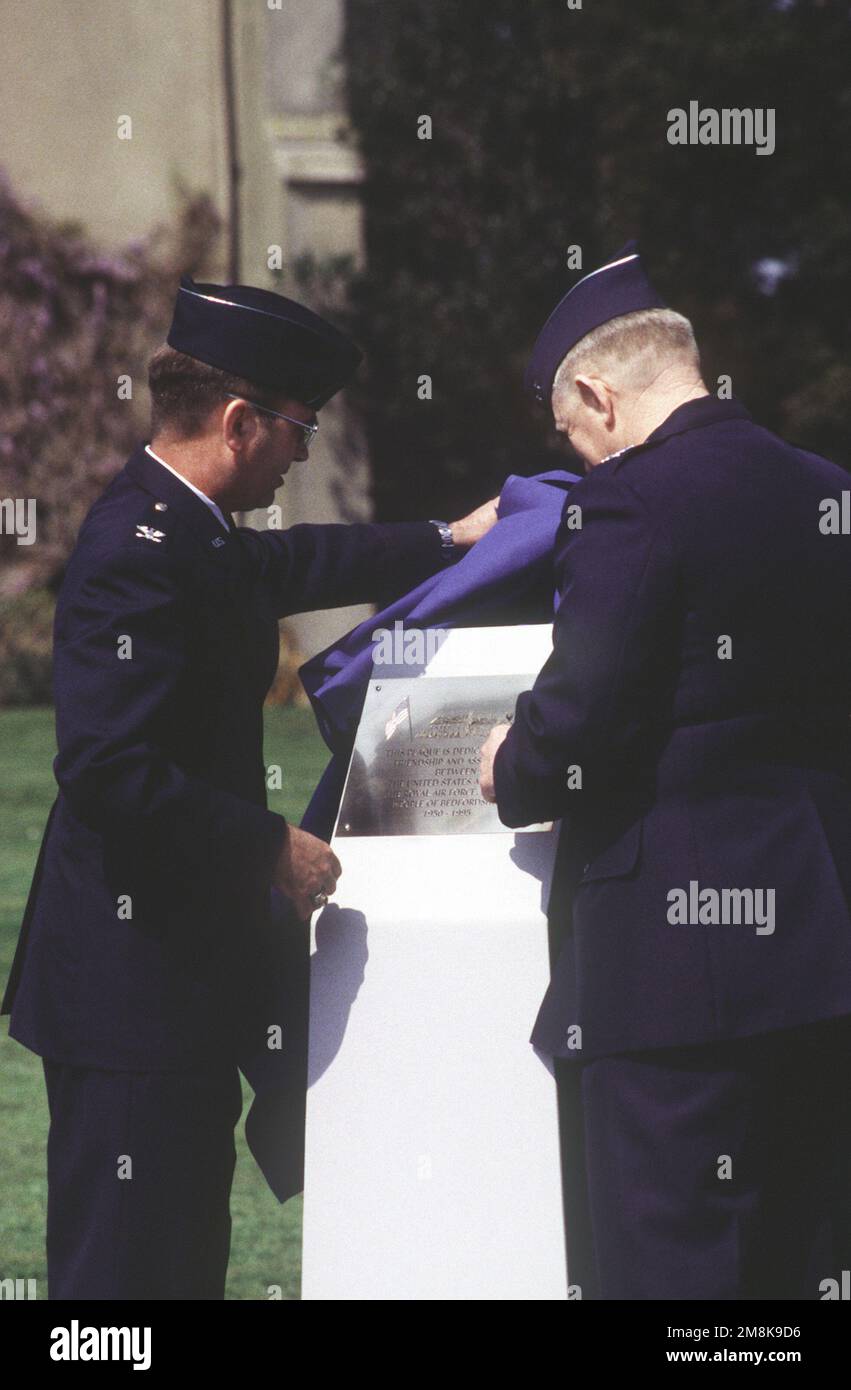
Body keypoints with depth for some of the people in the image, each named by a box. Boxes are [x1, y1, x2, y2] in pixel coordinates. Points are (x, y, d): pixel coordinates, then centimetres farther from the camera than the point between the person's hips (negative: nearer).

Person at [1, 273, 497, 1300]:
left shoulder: (187, 533, 11)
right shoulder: (139, 552, -21)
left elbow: (284, 565, 35)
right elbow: (109, 769, -28)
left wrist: (446, 542, 42)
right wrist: (272, 848, -19)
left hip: (182, 975, 11)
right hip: (132, 992, -11)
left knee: (186, 1257, 15)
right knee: (127, 1264, -6)